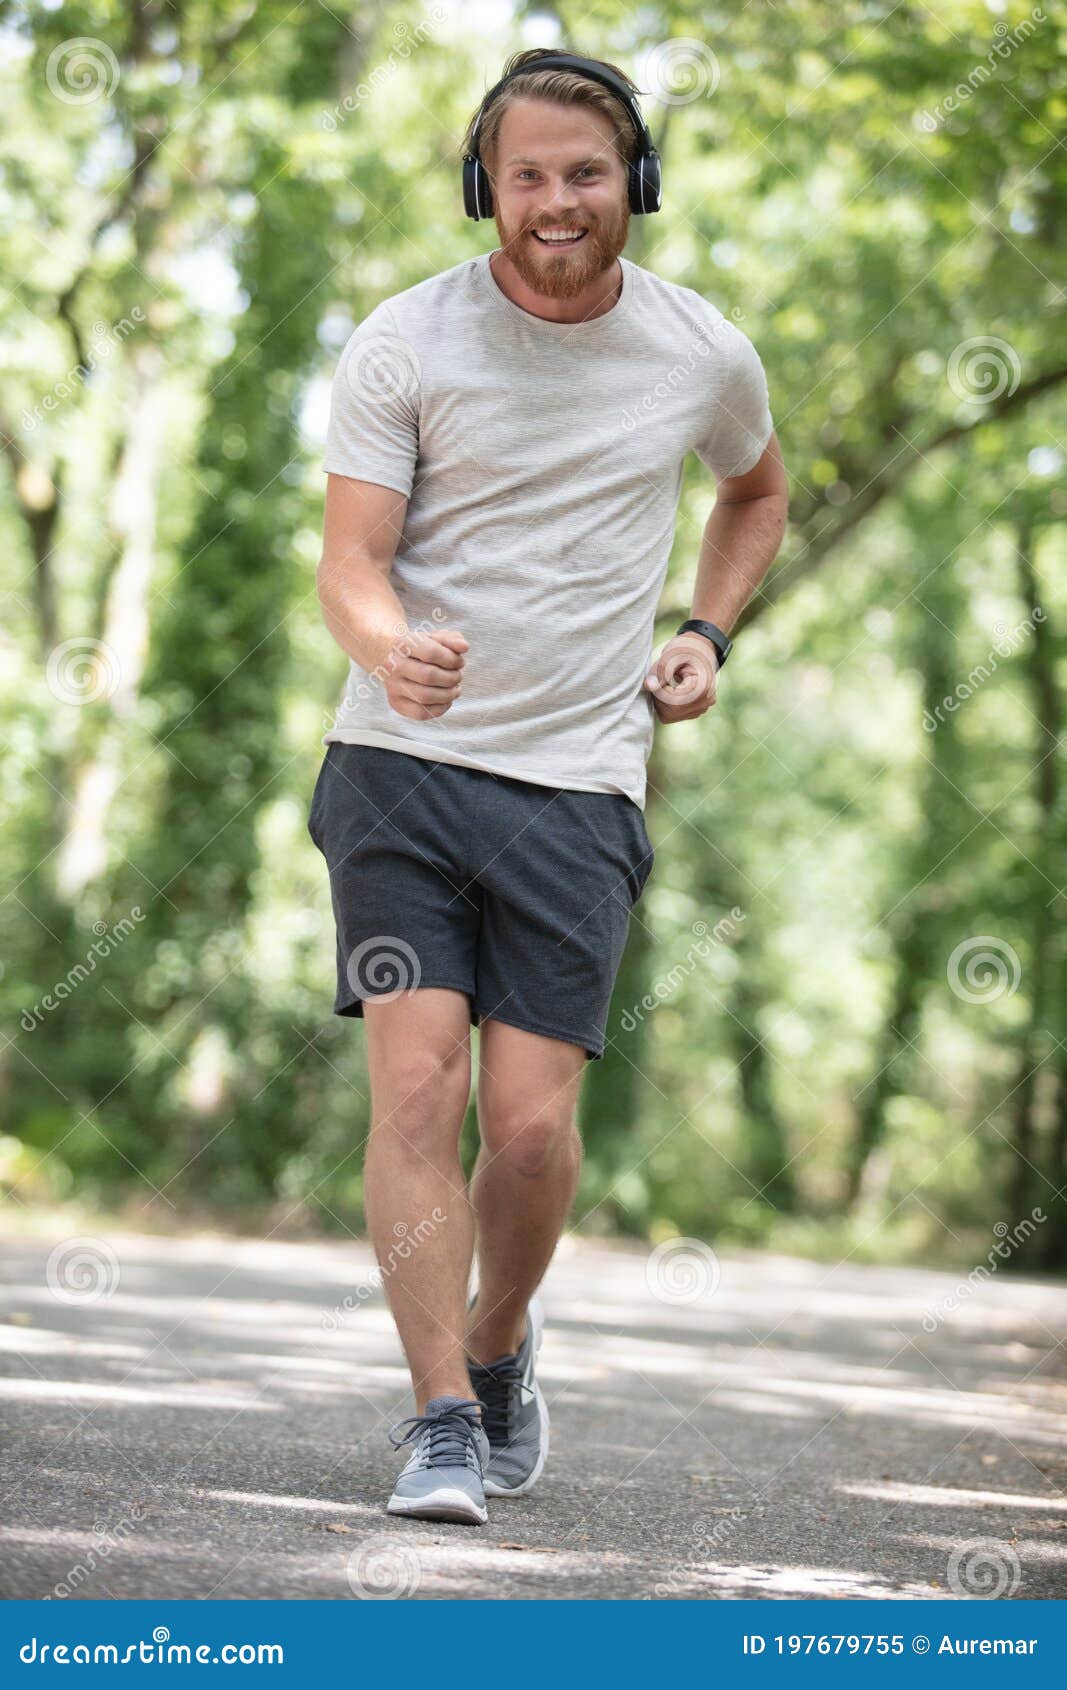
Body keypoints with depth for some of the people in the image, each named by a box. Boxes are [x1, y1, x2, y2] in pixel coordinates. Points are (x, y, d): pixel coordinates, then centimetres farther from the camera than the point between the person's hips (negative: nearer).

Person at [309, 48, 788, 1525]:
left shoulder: (704, 353, 5)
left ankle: (500, 1346, 23)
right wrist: (390, 647, -32)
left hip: (579, 785, 1)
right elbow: (348, 563, -10)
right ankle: (443, 1424, -5)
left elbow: (757, 490, 27)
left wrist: (707, 637, 13)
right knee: (419, 1086, -12)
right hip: (402, 764, -1)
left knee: (532, 1123, -6)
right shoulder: (404, 344, -4)